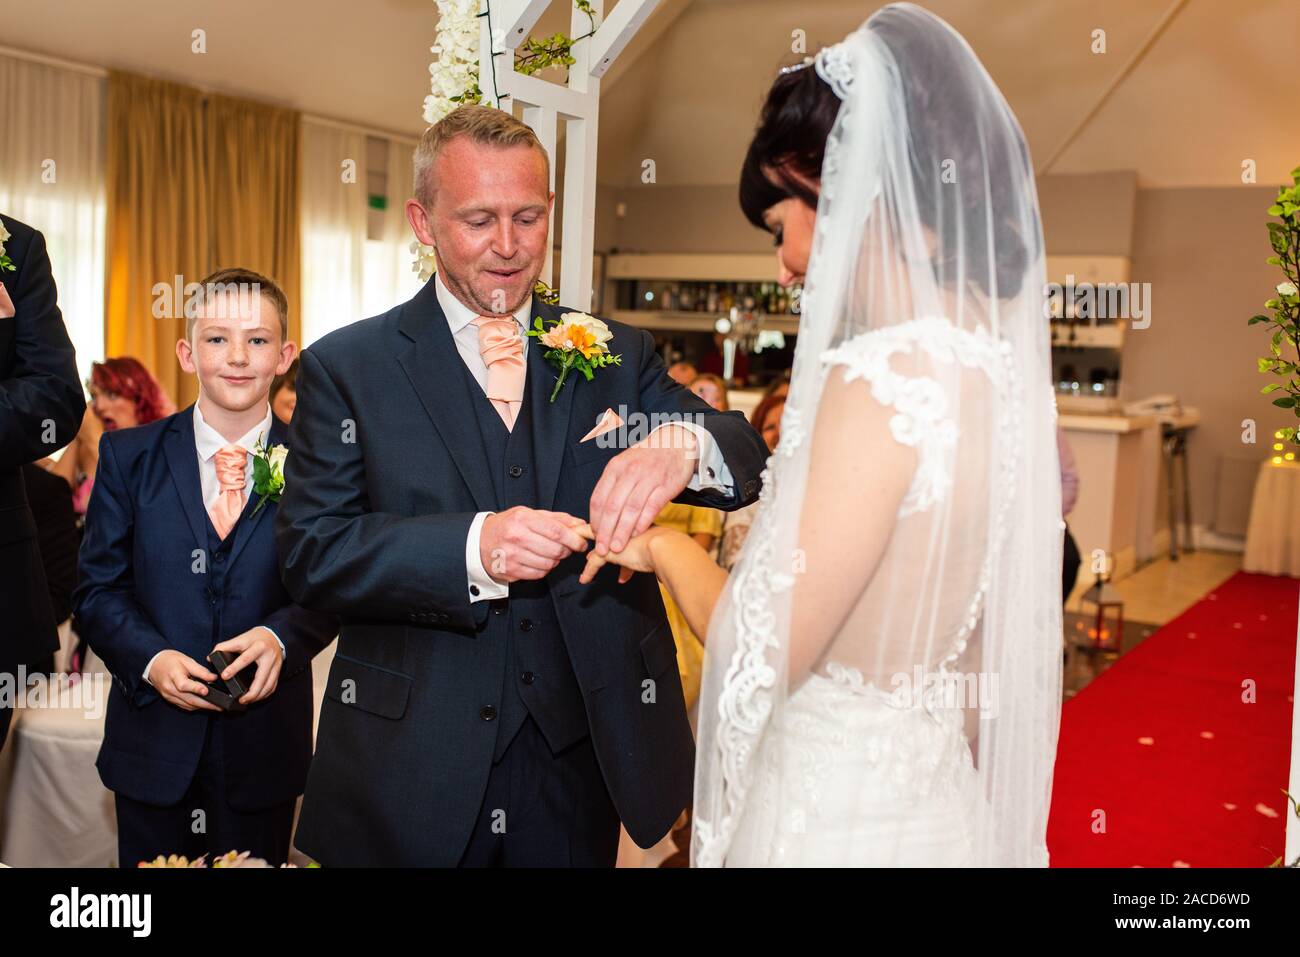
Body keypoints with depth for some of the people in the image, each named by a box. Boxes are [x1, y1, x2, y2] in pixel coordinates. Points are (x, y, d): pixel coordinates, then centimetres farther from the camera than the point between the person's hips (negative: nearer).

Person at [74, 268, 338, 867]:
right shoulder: (128, 456, 1)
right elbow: (97, 591, 1)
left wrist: (281, 637, -20)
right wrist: (151, 658, -16)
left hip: (265, 745, -1)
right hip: (154, 743, 1)